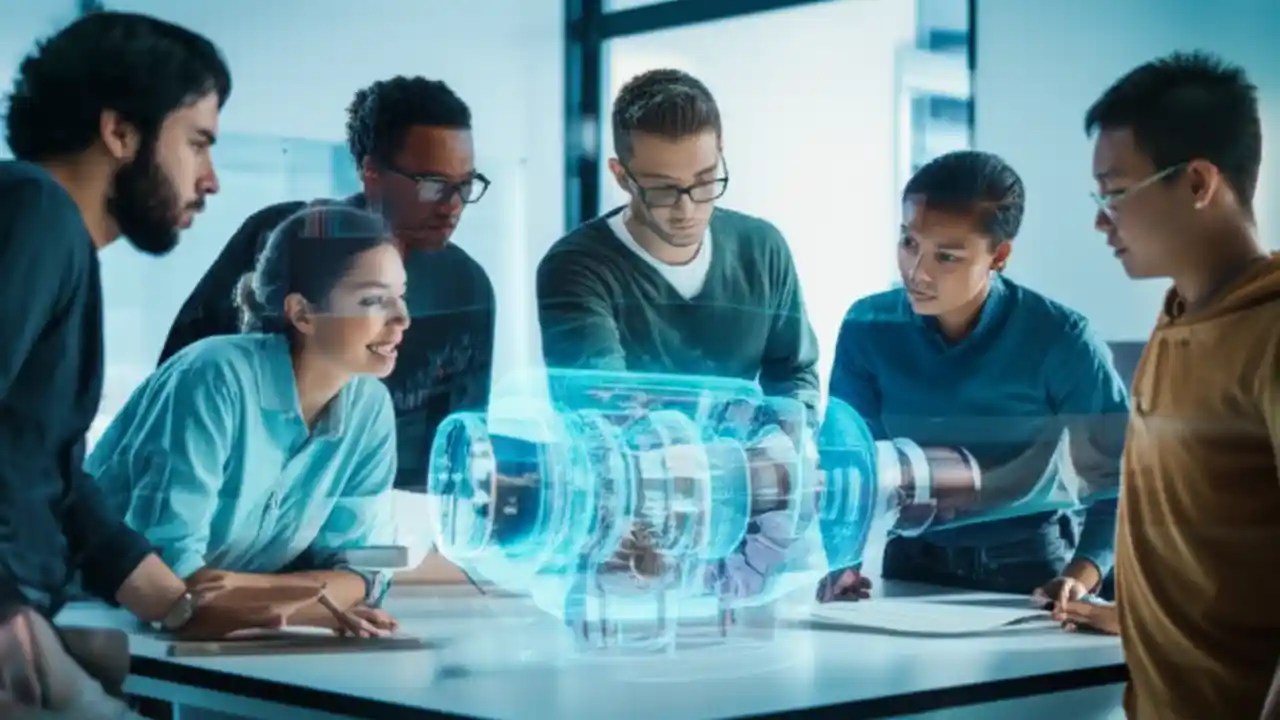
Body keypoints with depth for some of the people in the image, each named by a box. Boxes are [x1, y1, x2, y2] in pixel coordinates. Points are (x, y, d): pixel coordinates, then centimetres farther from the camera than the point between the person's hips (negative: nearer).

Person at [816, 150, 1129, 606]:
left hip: (1030, 565, -2)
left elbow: (1124, 470, -10)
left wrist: (1082, 575, -23)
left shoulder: (1058, 339, -16)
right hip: (912, 564, 2)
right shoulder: (868, 328, -9)